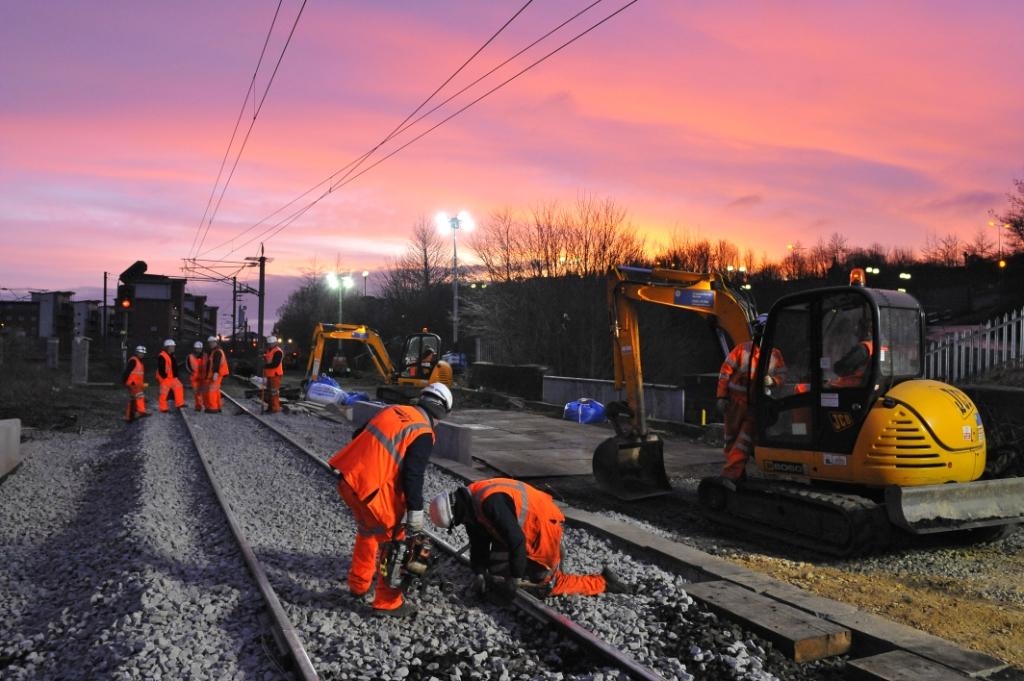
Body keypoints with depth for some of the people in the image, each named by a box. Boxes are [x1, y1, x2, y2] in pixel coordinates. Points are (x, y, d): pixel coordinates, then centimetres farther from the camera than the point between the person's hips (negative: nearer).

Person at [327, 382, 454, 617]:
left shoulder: (393, 409, 13)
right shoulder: (424, 434, -8)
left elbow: (358, 436, 20)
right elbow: (413, 475, -14)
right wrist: (416, 512, -9)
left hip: (347, 476, 8)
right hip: (370, 487, -8)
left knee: (368, 529, 30)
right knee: (393, 540, 9)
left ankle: (358, 584, 44)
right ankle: (387, 602, 18)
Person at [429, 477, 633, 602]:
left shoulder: (490, 502, -34)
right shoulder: (472, 504, -3)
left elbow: (516, 540, -33)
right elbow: (479, 542, 4)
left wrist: (515, 579, -25)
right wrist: (479, 573, -7)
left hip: (544, 525, -9)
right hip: (523, 527, 9)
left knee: (548, 584, -6)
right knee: (496, 570, 11)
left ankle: (604, 582, 2)